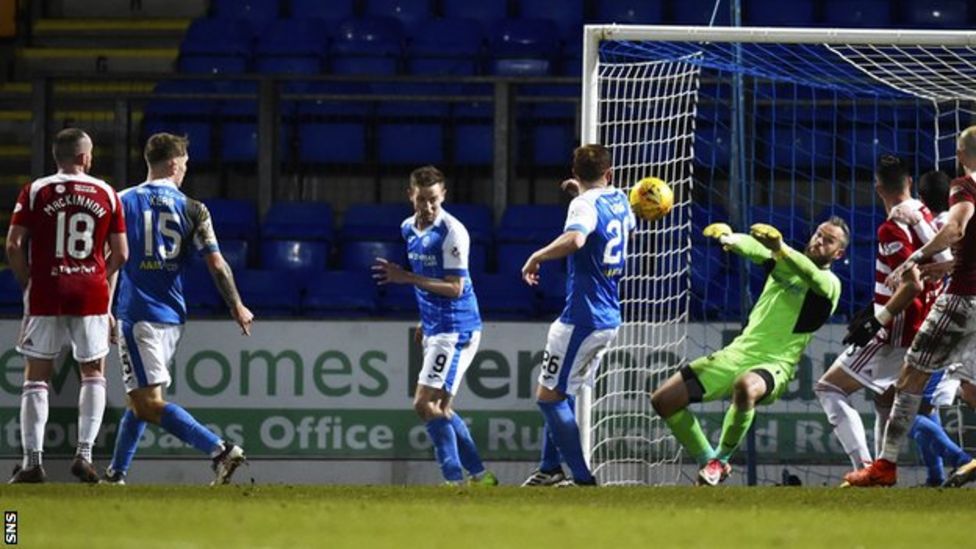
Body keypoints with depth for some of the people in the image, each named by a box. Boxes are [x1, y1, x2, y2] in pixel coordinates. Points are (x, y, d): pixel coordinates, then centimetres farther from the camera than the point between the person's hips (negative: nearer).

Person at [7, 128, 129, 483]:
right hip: (91, 293, 1)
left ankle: (33, 460, -2)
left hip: (45, 294, -1)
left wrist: (27, 282, 7)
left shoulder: (35, 192, -1)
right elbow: (120, 254, 4)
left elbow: (13, 246, -6)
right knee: (93, 372, 12)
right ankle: (84, 454, 1)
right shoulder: (107, 195, 3)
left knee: (37, 375, 4)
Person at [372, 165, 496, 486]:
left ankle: (455, 479, -18)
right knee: (441, 410, 13)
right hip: (435, 328, 9)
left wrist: (407, 278, -23)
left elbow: (455, 288, -20)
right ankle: (479, 475, 20)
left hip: (456, 328, -9)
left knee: (426, 405, -16)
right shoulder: (409, 229, 10)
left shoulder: (452, 232, -16)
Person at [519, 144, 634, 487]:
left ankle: (582, 478, -9)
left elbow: (575, 239, -35)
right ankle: (550, 469, 24)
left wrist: (537, 257, -22)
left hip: (582, 318, -9)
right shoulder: (619, 201, 12)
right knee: (562, 392, 21)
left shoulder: (585, 205, -13)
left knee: (549, 396, -5)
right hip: (609, 318, 9)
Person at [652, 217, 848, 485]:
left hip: (774, 365, -6)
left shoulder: (829, 284, -3)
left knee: (745, 387, -42)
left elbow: (812, 276, -27)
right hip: (739, 353, 6)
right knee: (662, 400, -3)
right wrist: (728, 238, -29)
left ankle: (721, 459, -18)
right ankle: (708, 462, 14)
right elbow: (753, 248, -5)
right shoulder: (783, 262, 13)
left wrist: (781, 249, -46)